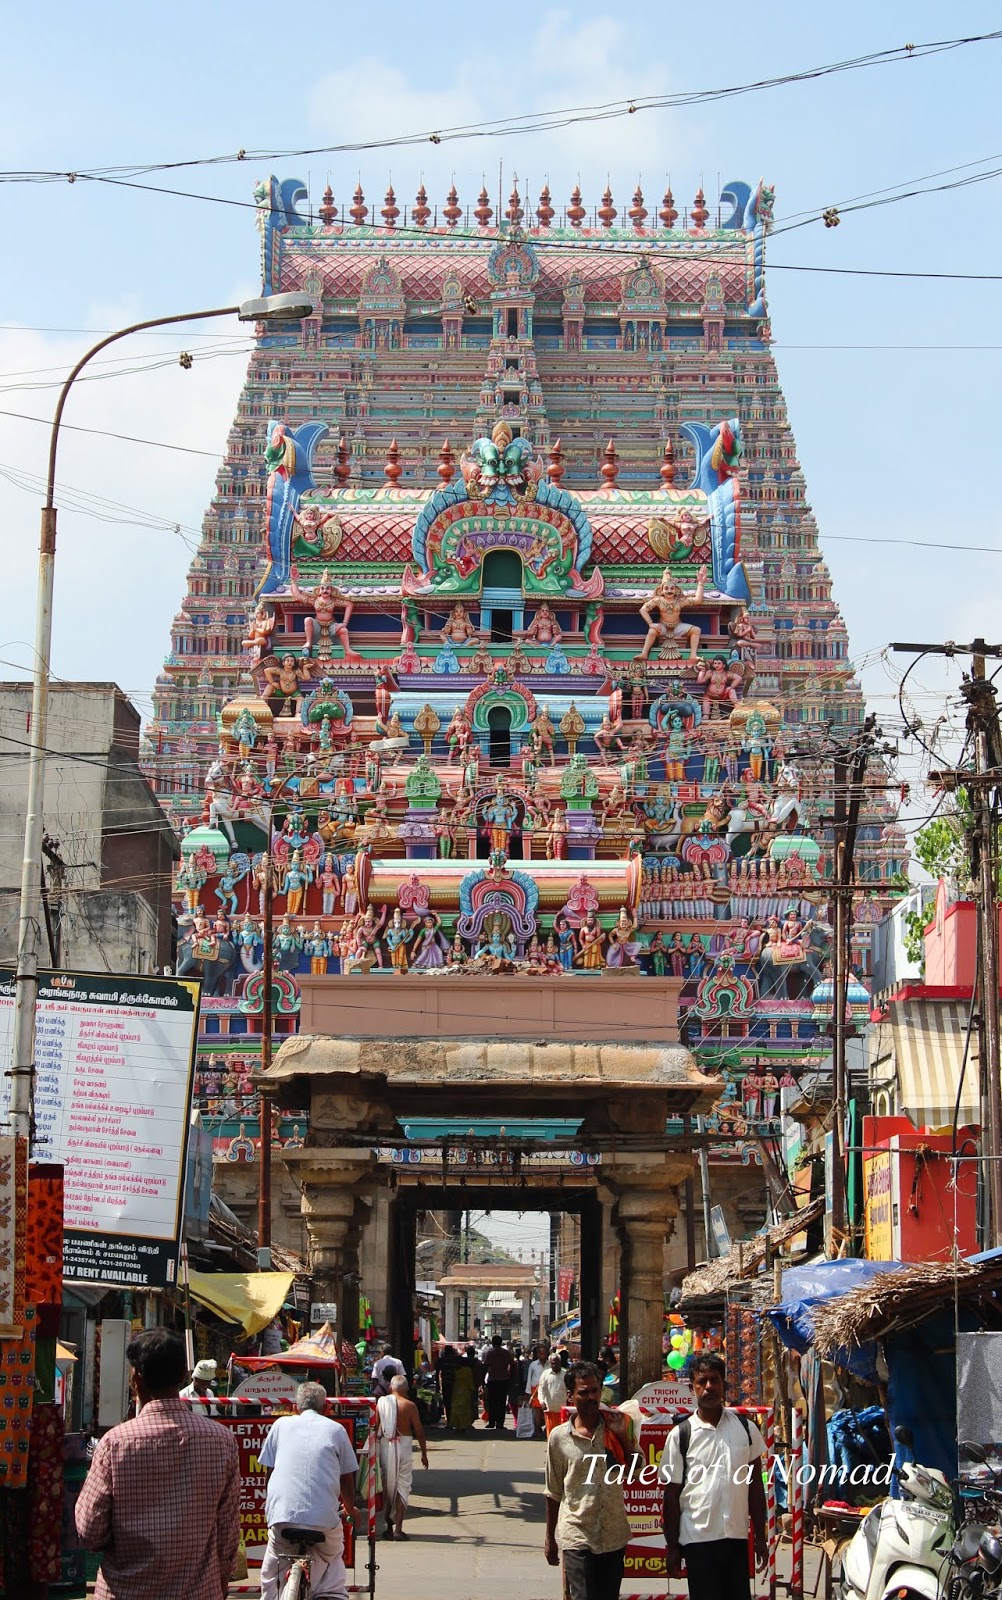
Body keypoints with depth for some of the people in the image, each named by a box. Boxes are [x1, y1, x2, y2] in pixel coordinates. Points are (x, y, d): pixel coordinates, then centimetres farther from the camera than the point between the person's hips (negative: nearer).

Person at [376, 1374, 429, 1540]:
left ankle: (389, 1527, 18)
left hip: (385, 1445, 3)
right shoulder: (409, 1405, -6)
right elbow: (419, 1431, -4)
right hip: (403, 1445, -2)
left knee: (387, 1486, 14)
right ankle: (398, 1528, -5)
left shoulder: (380, 1403, 2)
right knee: (402, 1486, 3)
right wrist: (424, 1454, 5)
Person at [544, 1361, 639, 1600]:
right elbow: (553, 1493, 6)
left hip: (614, 1535, 3)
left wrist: (623, 1436, -9)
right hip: (577, 1537, -3)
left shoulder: (614, 1428, 3)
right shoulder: (559, 1437, -3)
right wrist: (549, 1538, 10)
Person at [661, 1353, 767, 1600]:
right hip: (697, 1540, -2)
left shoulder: (746, 1429, 4)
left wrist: (760, 1538, 8)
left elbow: (755, 1486, 9)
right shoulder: (680, 1435, -2)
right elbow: (671, 1494, 2)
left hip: (737, 1537, 2)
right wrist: (672, 1548, 1)